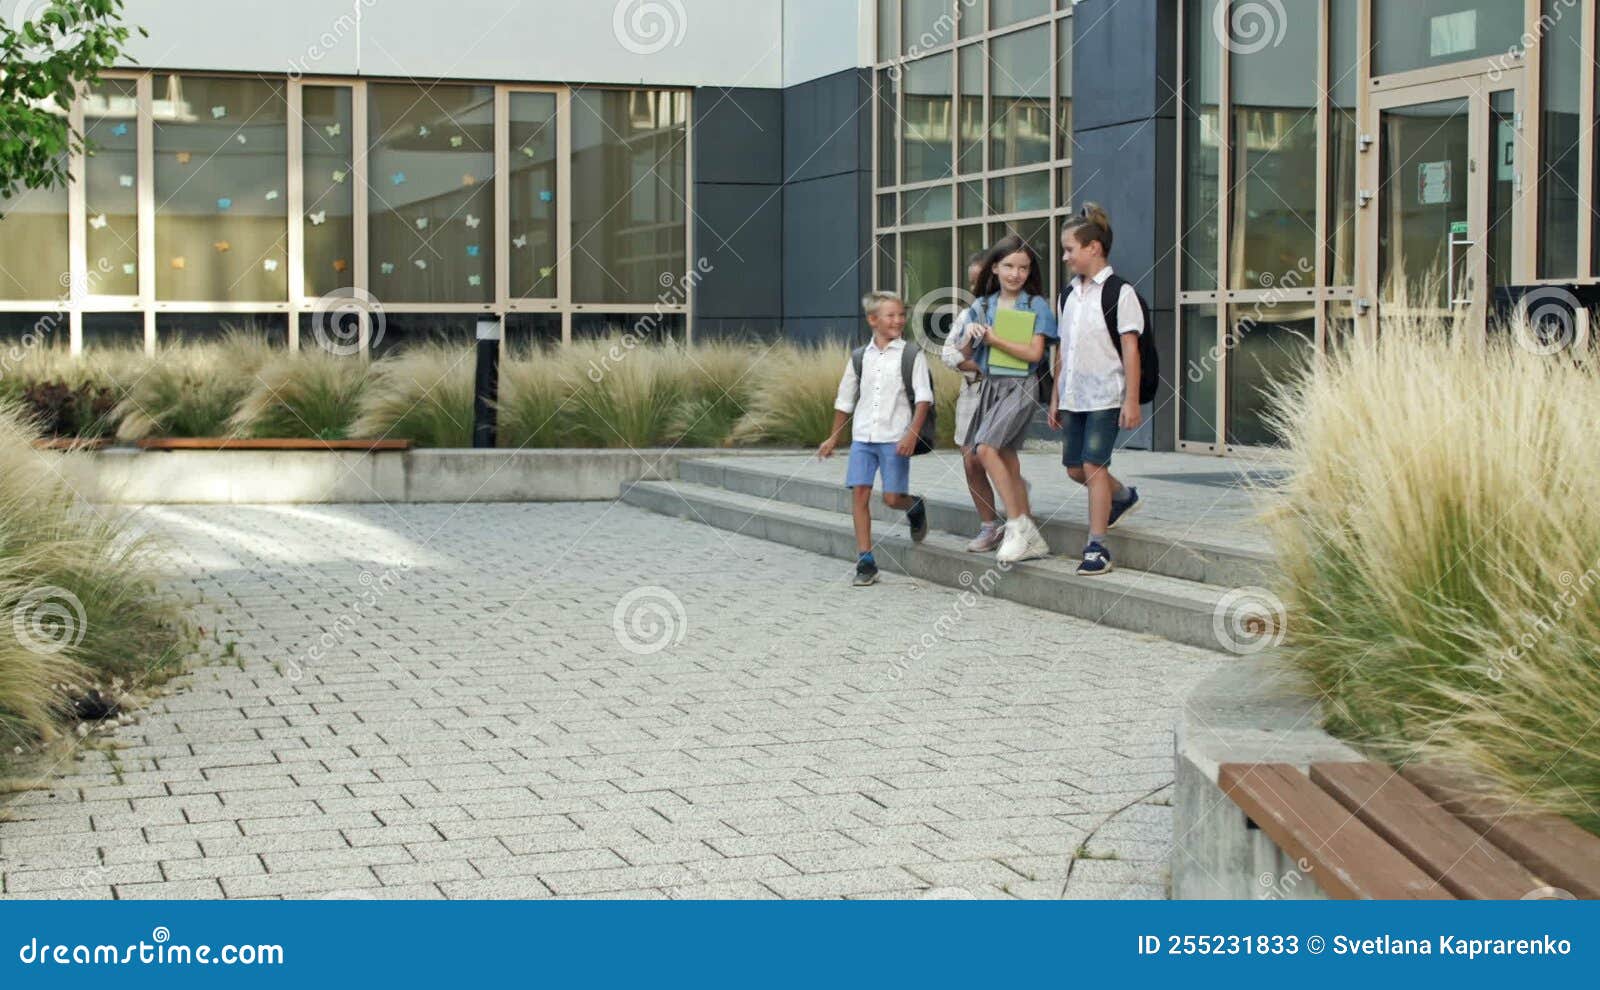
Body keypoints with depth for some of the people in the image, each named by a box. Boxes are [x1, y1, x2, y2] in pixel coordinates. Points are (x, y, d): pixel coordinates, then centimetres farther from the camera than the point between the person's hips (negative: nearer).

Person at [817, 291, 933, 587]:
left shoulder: (912, 355, -1)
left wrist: (912, 433, -19)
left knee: (892, 498, -7)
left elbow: (924, 398, -7)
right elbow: (844, 400, 19)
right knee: (859, 493, -6)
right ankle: (866, 561, -1)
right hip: (862, 437, 3)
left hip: (895, 439, -3)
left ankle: (915, 507, 31)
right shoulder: (860, 357, 10)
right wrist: (833, 438, 19)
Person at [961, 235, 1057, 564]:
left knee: (986, 447, -22)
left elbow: (1034, 352, -11)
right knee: (1008, 461, 7)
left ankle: (1017, 524, -15)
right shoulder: (983, 305, 12)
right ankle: (1031, 537, 15)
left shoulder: (1036, 305, -3)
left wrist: (995, 339, -13)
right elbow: (967, 354, 14)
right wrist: (971, 335, -8)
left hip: (1021, 386, -6)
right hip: (991, 385, 6)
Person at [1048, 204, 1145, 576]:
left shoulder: (1119, 292, -8)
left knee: (1093, 465, -11)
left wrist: (1131, 400, -16)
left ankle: (1097, 546, -6)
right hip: (1073, 397, 7)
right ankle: (1124, 497, 39)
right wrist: (1056, 399, 16)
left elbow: (1130, 347, -11)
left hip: (1105, 396, -7)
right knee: (1074, 468, 12)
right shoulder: (1070, 295, 13)